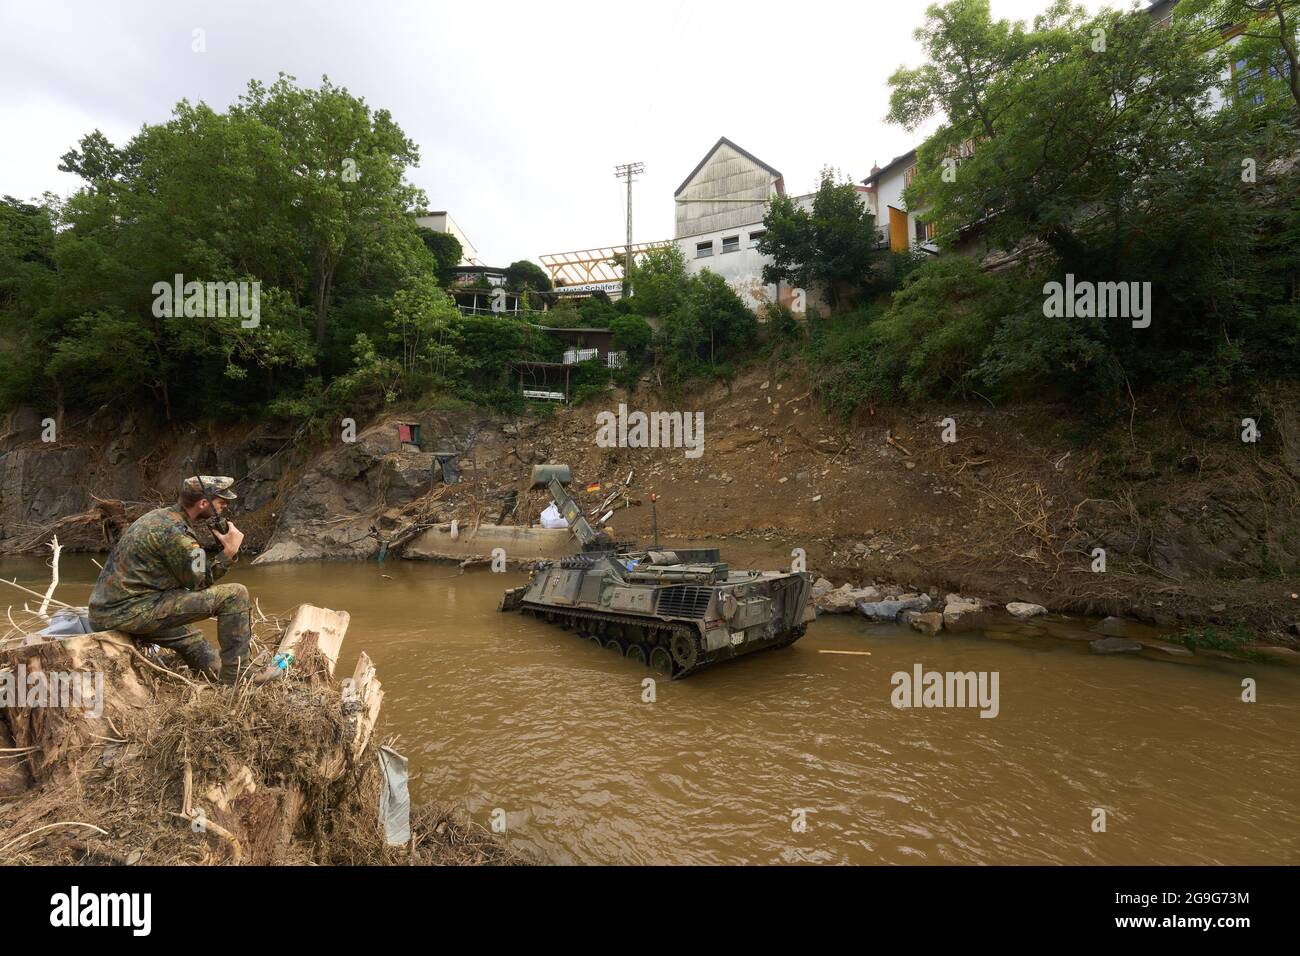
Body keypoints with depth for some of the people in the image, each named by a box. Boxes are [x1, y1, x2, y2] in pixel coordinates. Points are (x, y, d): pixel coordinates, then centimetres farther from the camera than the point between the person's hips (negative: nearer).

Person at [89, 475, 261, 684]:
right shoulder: (175, 531, -18)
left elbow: (191, 563, 16)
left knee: (191, 639, 28)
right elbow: (198, 581, -9)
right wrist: (229, 551, -5)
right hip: (131, 611, -10)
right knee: (234, 595, -14)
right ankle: (236, 679, -7)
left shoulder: (158, 517, 12)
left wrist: (218, 547, 5)